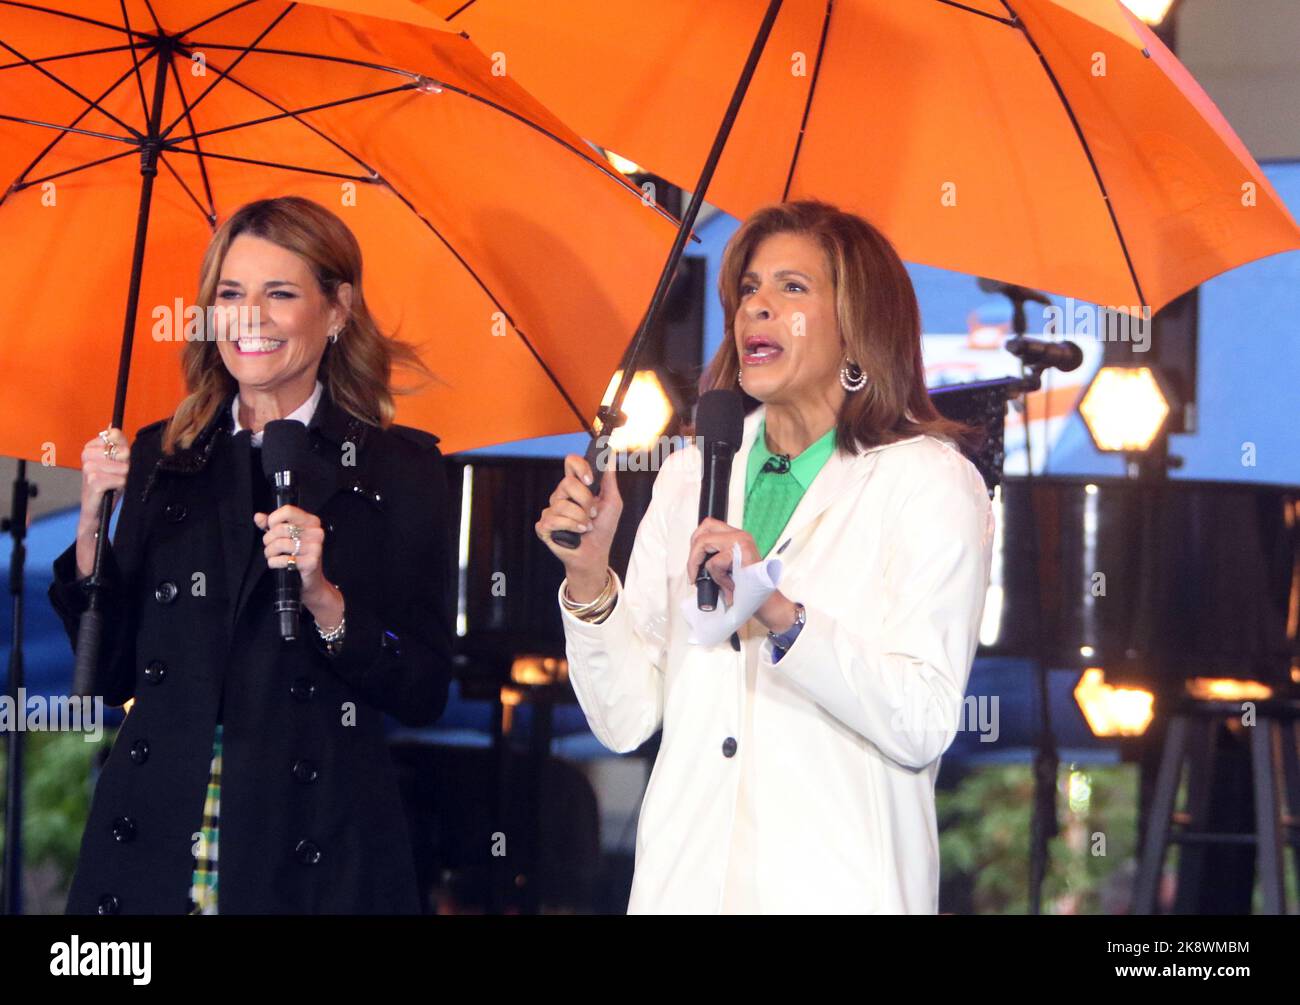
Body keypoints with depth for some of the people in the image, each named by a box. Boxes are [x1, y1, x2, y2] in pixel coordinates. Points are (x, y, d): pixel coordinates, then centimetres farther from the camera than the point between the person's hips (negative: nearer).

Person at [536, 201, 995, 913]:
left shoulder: (929, 481, -3)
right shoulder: (689, 474, 9)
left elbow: (924, 725, -14)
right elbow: (627, 719, 5)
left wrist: (779, 618, -24)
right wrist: (589, 580, -9)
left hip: (838, 881, -3)